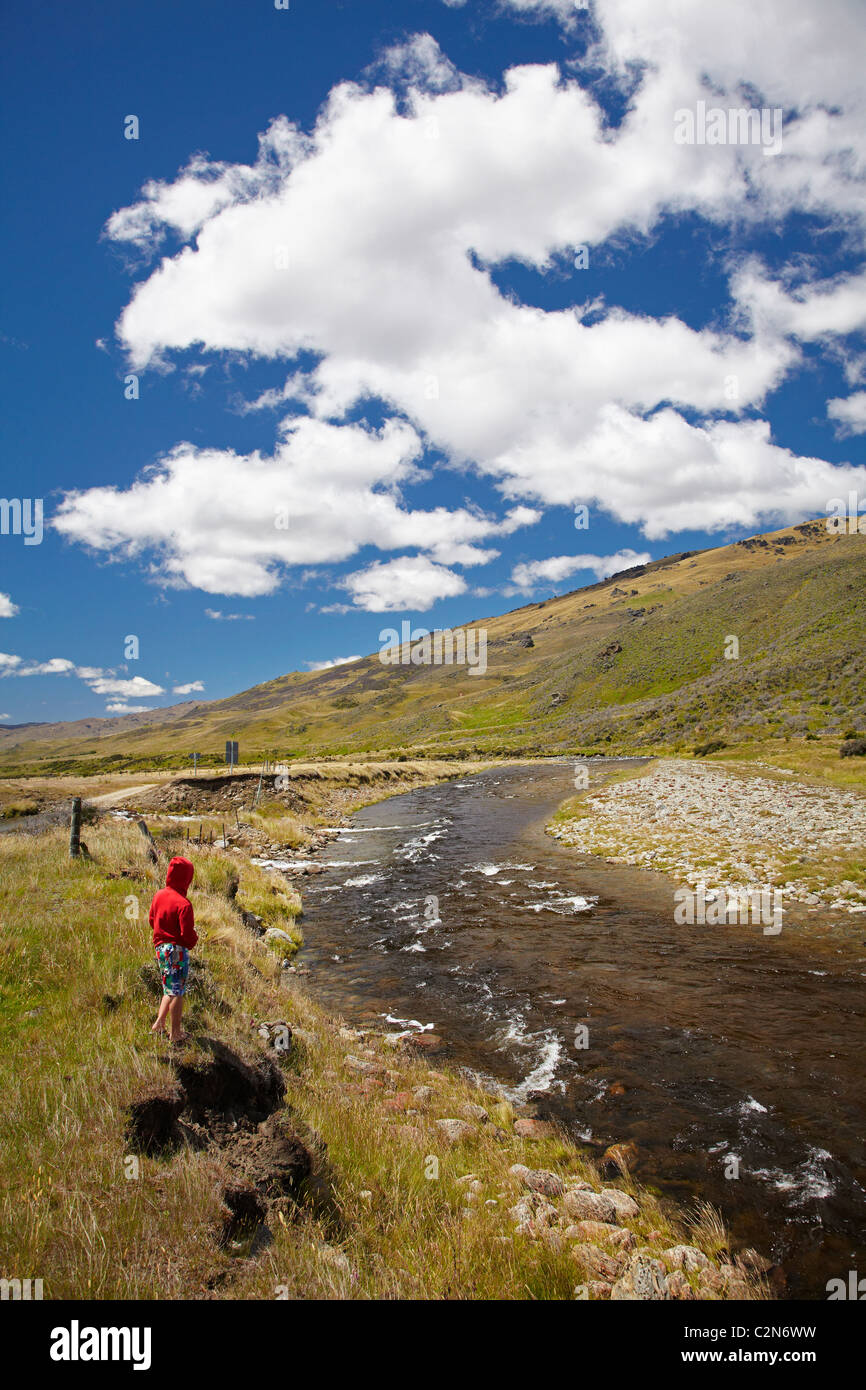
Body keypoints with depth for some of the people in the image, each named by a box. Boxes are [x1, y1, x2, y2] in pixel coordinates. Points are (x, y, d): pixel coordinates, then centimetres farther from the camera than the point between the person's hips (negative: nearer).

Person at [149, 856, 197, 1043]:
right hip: (177, 950, -7)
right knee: (177, 992, 5)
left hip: (160, 948, 7)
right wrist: (194, 937, 1)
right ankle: (175, 1033, 13)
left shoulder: (159, 895, 2)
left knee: (170, 989, 22)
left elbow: (152, 920, 15)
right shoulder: (183, 903, -20)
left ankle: (159, 1023, 16)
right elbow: (188, 934, -20)